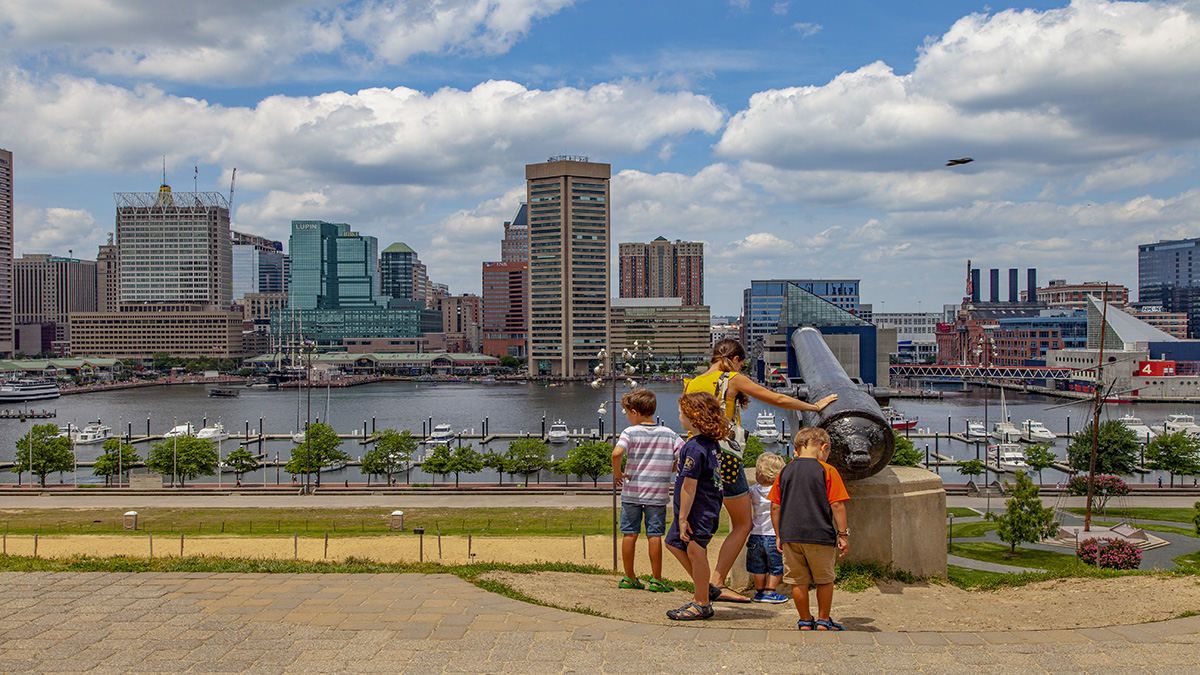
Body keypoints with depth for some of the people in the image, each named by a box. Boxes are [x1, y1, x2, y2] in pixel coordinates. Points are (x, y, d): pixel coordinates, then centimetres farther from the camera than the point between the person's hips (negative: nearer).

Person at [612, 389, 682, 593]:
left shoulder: (630, 432, -7)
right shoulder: (668, 434, 2)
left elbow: (617, 453, -25)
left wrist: (617, 473, -10)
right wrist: (670, 469, 10)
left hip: (631, 492, -1)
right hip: (658, 494, 1)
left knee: (629, 534, 8)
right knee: (654, 535, 5)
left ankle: (629, 577, 16)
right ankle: (656, 580, 8)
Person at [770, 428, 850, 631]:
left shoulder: (785, 471, 9)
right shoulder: (827, 471, -3)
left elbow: (775, 507, 9)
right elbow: (837, 505, -7)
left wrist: (778, 536, 17)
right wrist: (843, 534, 0)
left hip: (790, 536, 3)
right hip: (820, 536, -3)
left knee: (798, 581, 10)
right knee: (825, 580, 13)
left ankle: (805, 621, 19)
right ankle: (823, 620, 20)